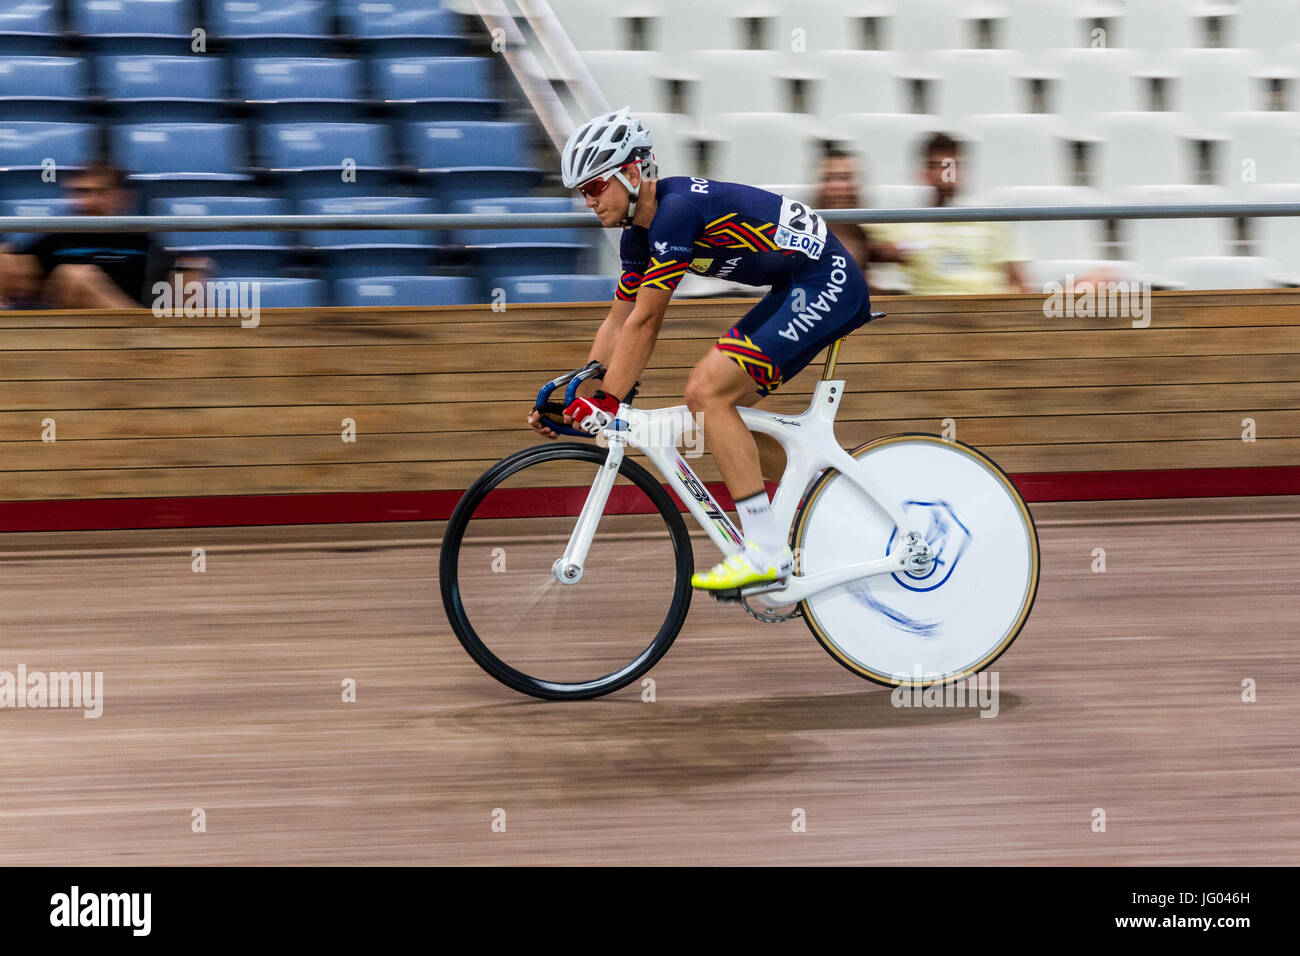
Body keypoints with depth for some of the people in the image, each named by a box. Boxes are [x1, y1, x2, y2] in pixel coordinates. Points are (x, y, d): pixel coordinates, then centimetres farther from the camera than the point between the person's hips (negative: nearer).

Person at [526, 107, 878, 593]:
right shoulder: (641, 232, 8)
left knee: (709, 392, -17)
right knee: (707, 394, 5)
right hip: (797, 291, 10)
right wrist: (574, 394, 10)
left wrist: (605, 404, -18)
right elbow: (619, 323, 15)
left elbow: (644, 321, -21)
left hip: (827, 284, -10)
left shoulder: (676, 210, -21)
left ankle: (767, 552, -16)